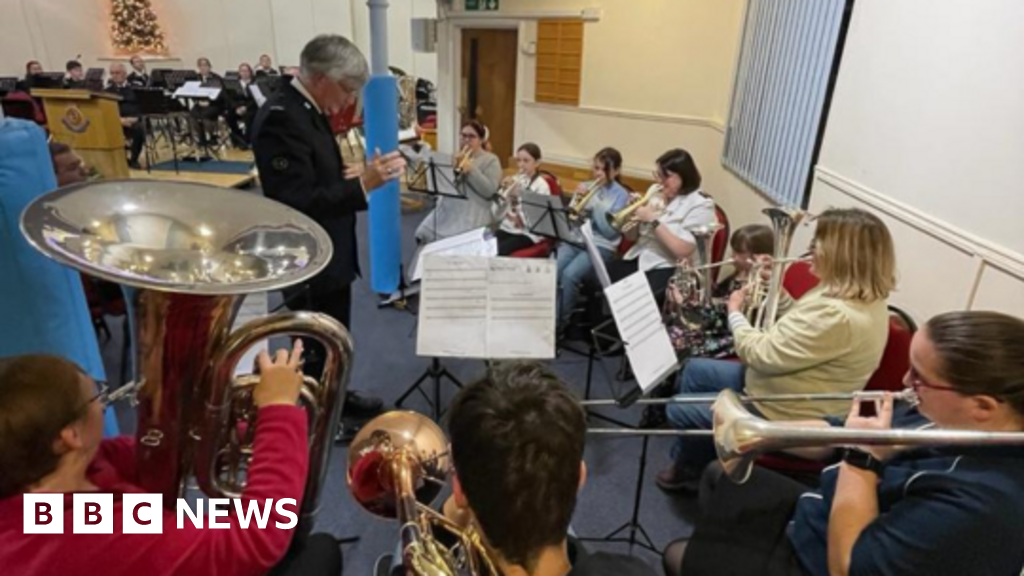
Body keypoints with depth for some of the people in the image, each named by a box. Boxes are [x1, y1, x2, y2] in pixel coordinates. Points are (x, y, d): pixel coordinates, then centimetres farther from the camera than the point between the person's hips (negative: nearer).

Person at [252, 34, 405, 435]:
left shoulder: (308, 110, 7)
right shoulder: (281, 118, -24)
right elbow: (297, 203, -31)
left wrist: (352, 176, -4)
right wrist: (362, 184, -37)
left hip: (330, 255, 10)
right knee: (317, 347, 10)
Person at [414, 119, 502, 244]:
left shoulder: (491, 160, 3)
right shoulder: (457, 157, 18)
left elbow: (489, 191, -10)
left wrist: (471, 170, -15)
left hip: (472, 214, -5)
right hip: (448, 209, 6)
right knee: (424, 234, -13)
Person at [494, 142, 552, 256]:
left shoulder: (541, 186, -5)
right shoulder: (513, 180, 10)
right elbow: (497, 214, 4)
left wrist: (517, 198, -22)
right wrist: (504, 191, -9)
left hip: (527, 234, -5)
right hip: (506, 228, 5)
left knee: (497, 251, -27)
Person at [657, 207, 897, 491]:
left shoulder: (838, 316, -35)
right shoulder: (859, 295, -2)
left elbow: (760, 354, -29)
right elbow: (800, 327, 12)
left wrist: (734, 311, -12)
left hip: (785, 419, -10)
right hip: (779, 388, 10)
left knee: (679, 409, 1)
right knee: (694, 370, 17)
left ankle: (691, 469, 32)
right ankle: (689, 458, 33)